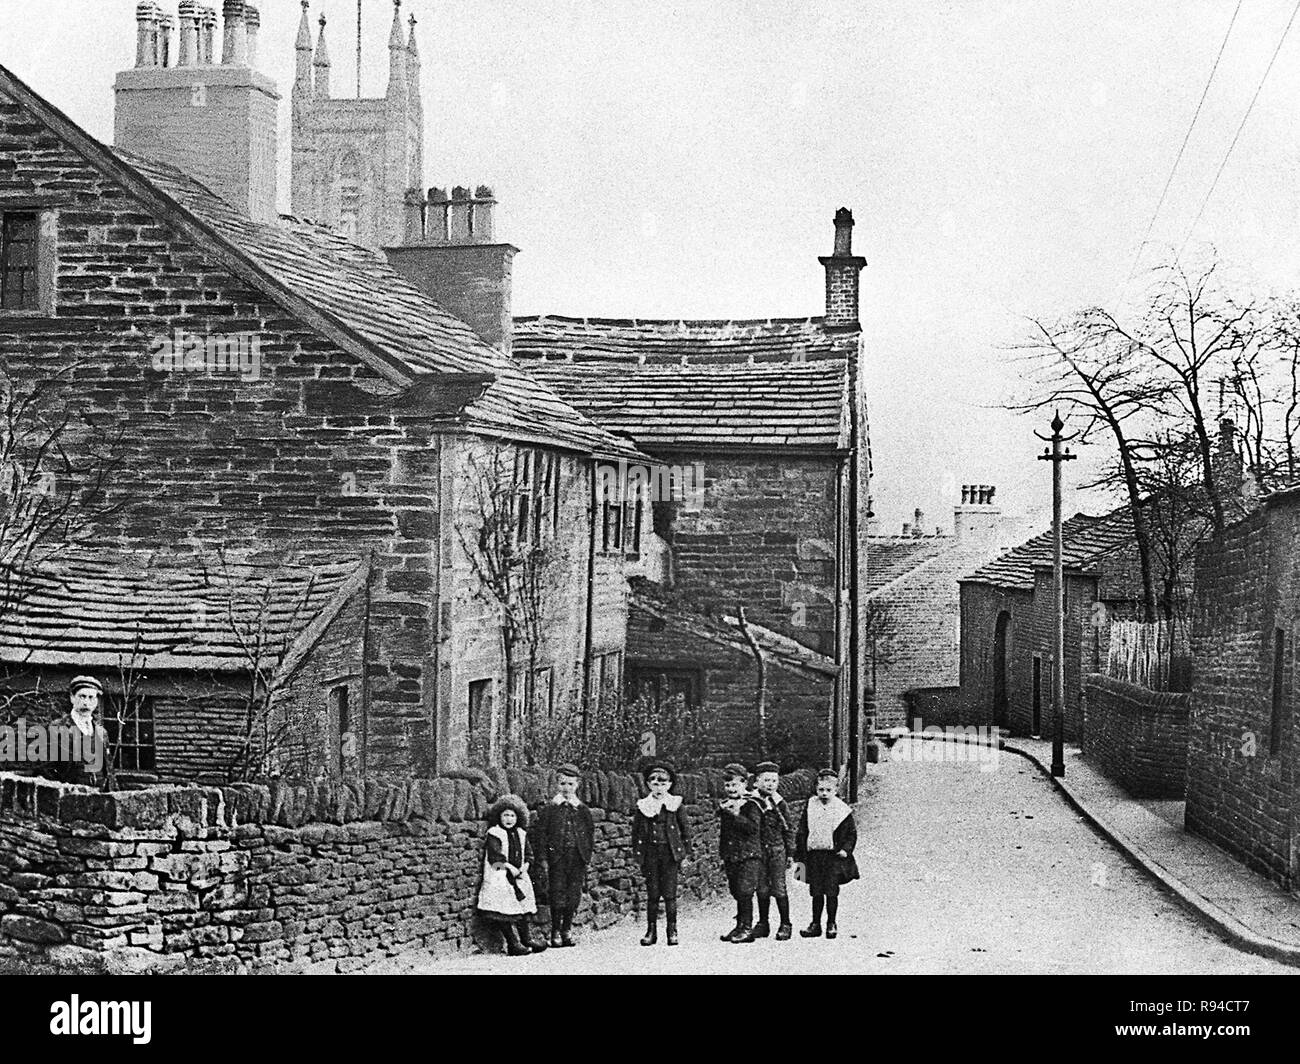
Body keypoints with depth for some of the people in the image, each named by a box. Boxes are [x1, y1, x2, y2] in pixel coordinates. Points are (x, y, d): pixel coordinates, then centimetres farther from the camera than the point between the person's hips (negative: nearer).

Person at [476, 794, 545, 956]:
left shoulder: (521, 834, 14)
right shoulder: (494, 834, -6)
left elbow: (528, 854, 15)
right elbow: (495, 856, -14)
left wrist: (524, 868, -2)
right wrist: (510, 867, -15)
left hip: (519, 876, 7)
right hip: (500, 877, -6)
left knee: (523, 909, 6)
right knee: (505, 912, -12)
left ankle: (525, 941, 13)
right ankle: (513, 944, -11)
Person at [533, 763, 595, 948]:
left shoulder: (582, 810, 9)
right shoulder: (549, 808, 2)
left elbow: (590, 831, 12)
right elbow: (541, 833, 0)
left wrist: (587, 852, 1)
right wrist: (544, 856, -7)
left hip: (577, 857, 3)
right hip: (557, 857, -2)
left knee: (574, 895, 5)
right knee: (557, 895, -2)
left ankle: (567, 929, 16)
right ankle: (556, 932, 6)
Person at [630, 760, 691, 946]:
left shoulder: (675, 804, 4)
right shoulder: (642, 807, 7)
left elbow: (685, 829, 7)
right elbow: (636, 831, 11)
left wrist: (686, 852, 3)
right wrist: (637, 854, 4)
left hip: (670, 852, -1)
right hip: (650, 852, 1)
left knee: (669, 894, -3)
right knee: (652, 894, 3)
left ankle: (672, 931, 5)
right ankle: (651, 931, 10)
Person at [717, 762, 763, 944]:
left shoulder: (751, 805, -8)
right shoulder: (724, 805, 12)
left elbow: (754, 827, -21)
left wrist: (736, 815, -24)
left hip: (749, 855, -7)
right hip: (731, 857, 7)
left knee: (745, 891, -10)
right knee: (736, 892, 11)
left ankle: (747, 928, -4)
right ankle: (740, 925, 19)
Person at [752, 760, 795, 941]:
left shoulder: (781, 804, 3)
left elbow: (789, 829, 7)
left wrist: (790, 853, 5)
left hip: (777, 851, -1)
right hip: (758, 850, 1)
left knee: (779, 889, -2)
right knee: (762, 890, 8)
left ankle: (785, 925, 7)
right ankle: (763, 924, 19)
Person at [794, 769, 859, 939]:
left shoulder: (842, 810, -1)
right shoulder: (810, 807, 5)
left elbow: (852, 833, 5)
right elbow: (802, 832, 8)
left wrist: (845, 849, -9)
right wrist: (800, 856, 5)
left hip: (834, 856, -2)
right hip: (814, 854, 2)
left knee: (832, 892, -2)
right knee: (816, 892, 6)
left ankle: (831, 924, 11)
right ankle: (816, 924, 15)